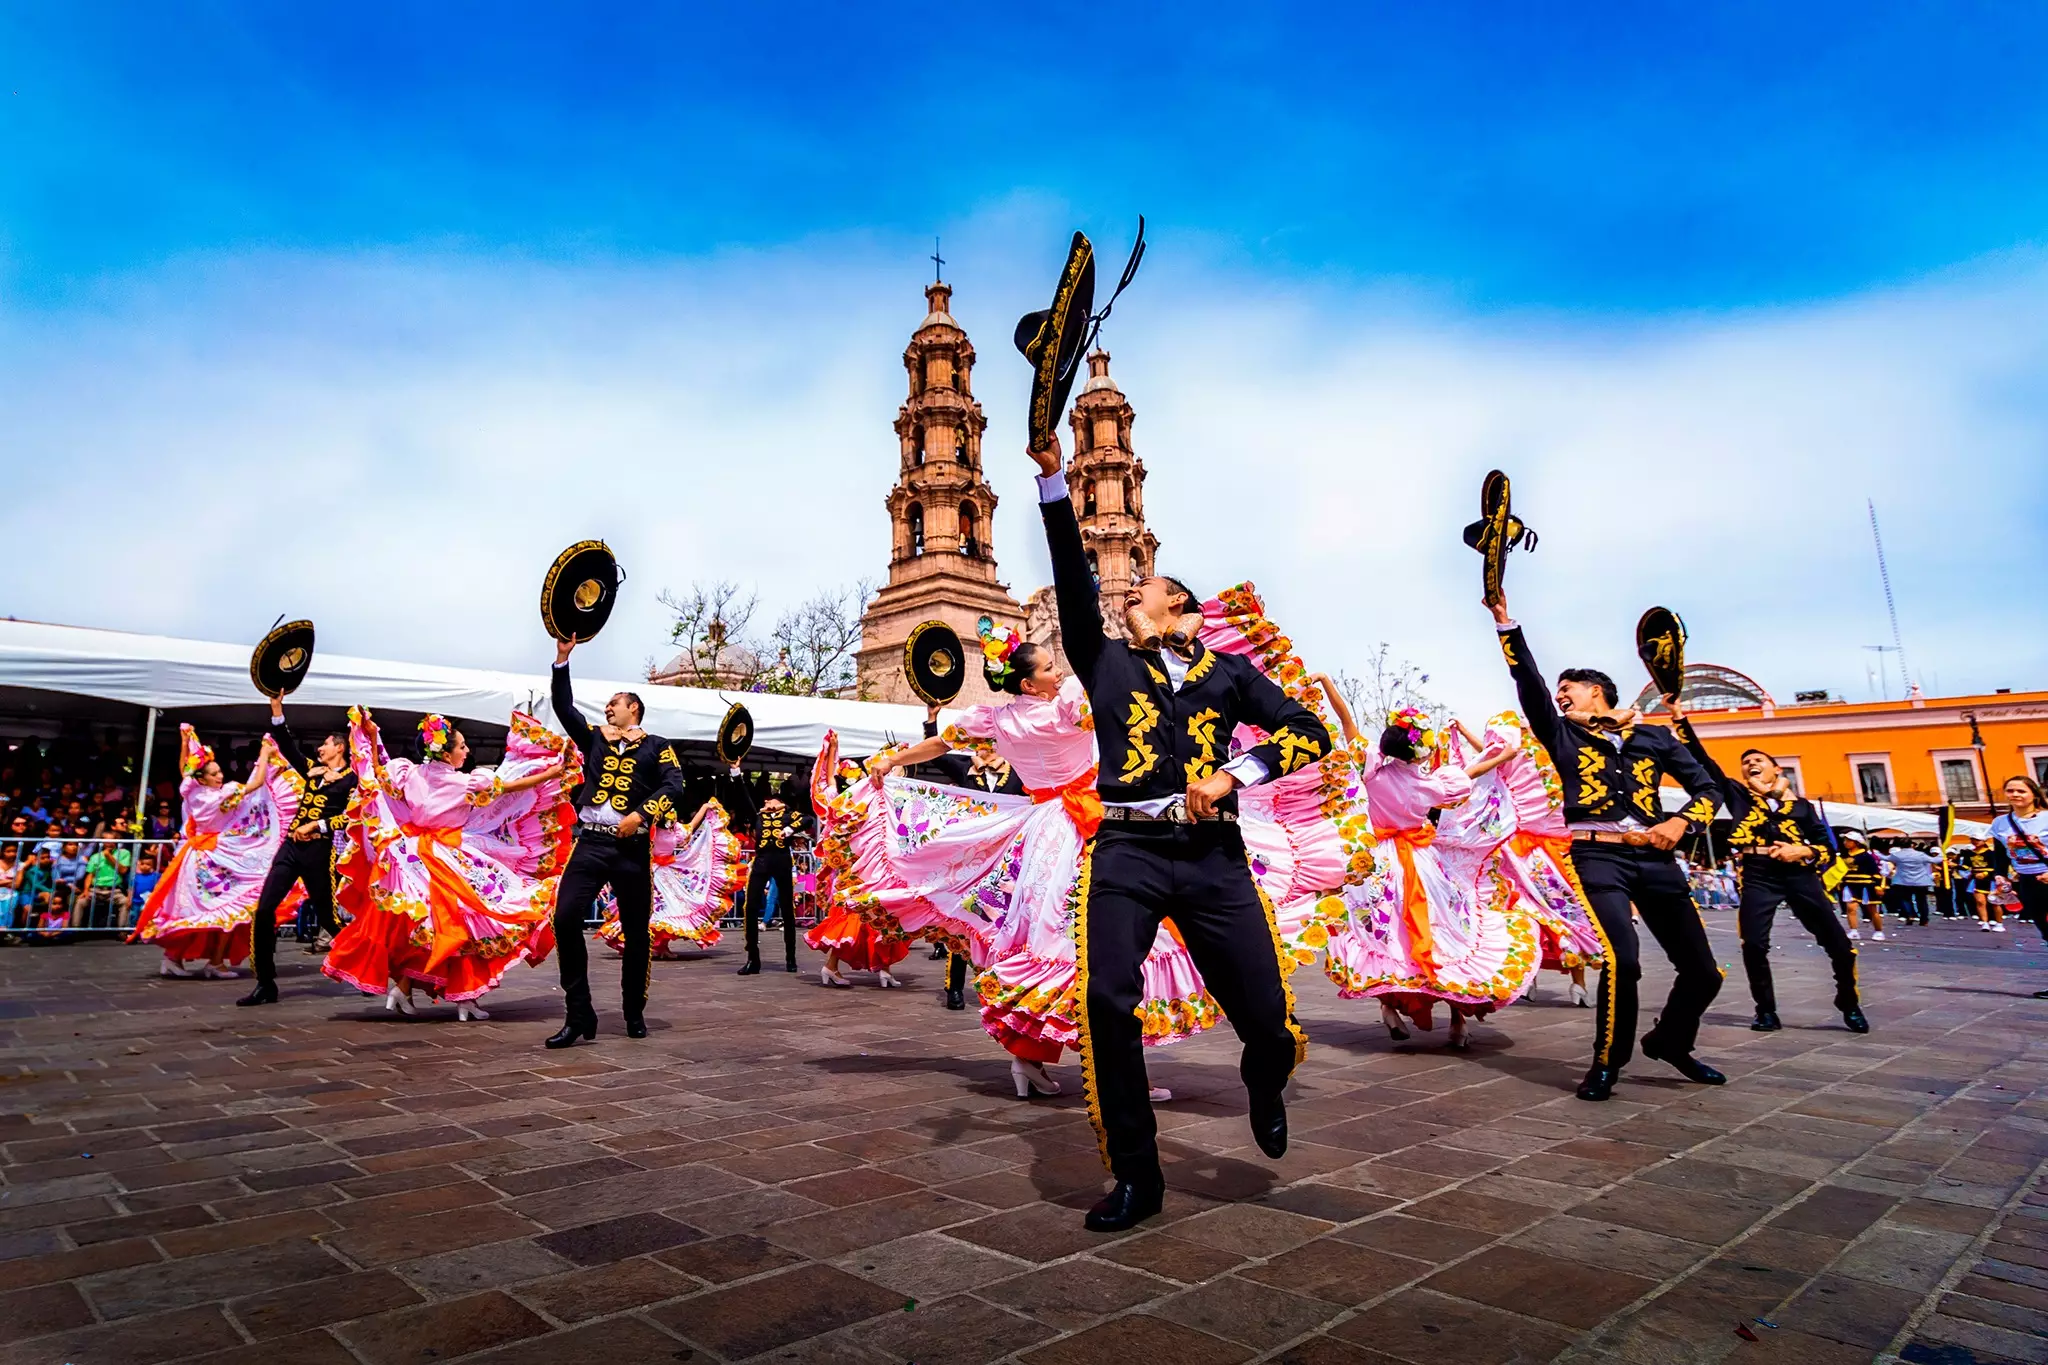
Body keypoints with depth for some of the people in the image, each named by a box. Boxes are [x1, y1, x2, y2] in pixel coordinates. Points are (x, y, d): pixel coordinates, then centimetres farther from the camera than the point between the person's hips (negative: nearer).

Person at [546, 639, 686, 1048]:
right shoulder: (594, 737, 17)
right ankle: (578, 1014, -3)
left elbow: (674, 785, -7)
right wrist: (562, 658, 4)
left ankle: (634, 1012, 20)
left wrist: (641, 814, -19)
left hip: (632, 848, -2)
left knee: (635, 931, 4)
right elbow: (563, 706, 10)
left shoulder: (657, 747, 6)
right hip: (591, 843, 3)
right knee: (566, 918, -11)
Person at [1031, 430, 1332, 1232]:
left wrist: (1232, 775, -5)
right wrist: (1052, 477, -2)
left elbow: (1309, 733, 9)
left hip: (1213, 857, 0)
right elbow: (1071, 577, 4)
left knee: (1266, 1019, -2)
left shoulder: (1228, 672, 14)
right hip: (1127, 853, 0)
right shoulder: (1107, 663, 14)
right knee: (1107, 1001, -18)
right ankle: (1136, 1176, 3)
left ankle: (1263, 1084, 38)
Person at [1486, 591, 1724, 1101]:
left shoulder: (1655, 737, 16)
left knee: (1702, 971, 6)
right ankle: (1607, 1061, 1)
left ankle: (1669, 1042, 35)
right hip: (1597, 855, -3)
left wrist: (1683, 821, 0)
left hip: (1655, 857, 3)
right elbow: (1528, 681, 0)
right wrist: (1506, 623, -7)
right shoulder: (1562, 735, 11)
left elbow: (1705, 786, 19)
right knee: (1622, 960, -21)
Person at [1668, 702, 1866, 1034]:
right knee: (1754, 944, -12)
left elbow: (1828, 847, 13)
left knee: (1839, 944, 3)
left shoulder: (1800, 804, 15)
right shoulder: (1738, 795, 13)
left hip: (1799, 873, 1)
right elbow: (1702, 760, 4)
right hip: (1759, 875, -1)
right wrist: (1680, 718, -3)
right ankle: (1766, 1011, 5)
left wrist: (1802, 851, -9)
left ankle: (1849, 1006, 26)